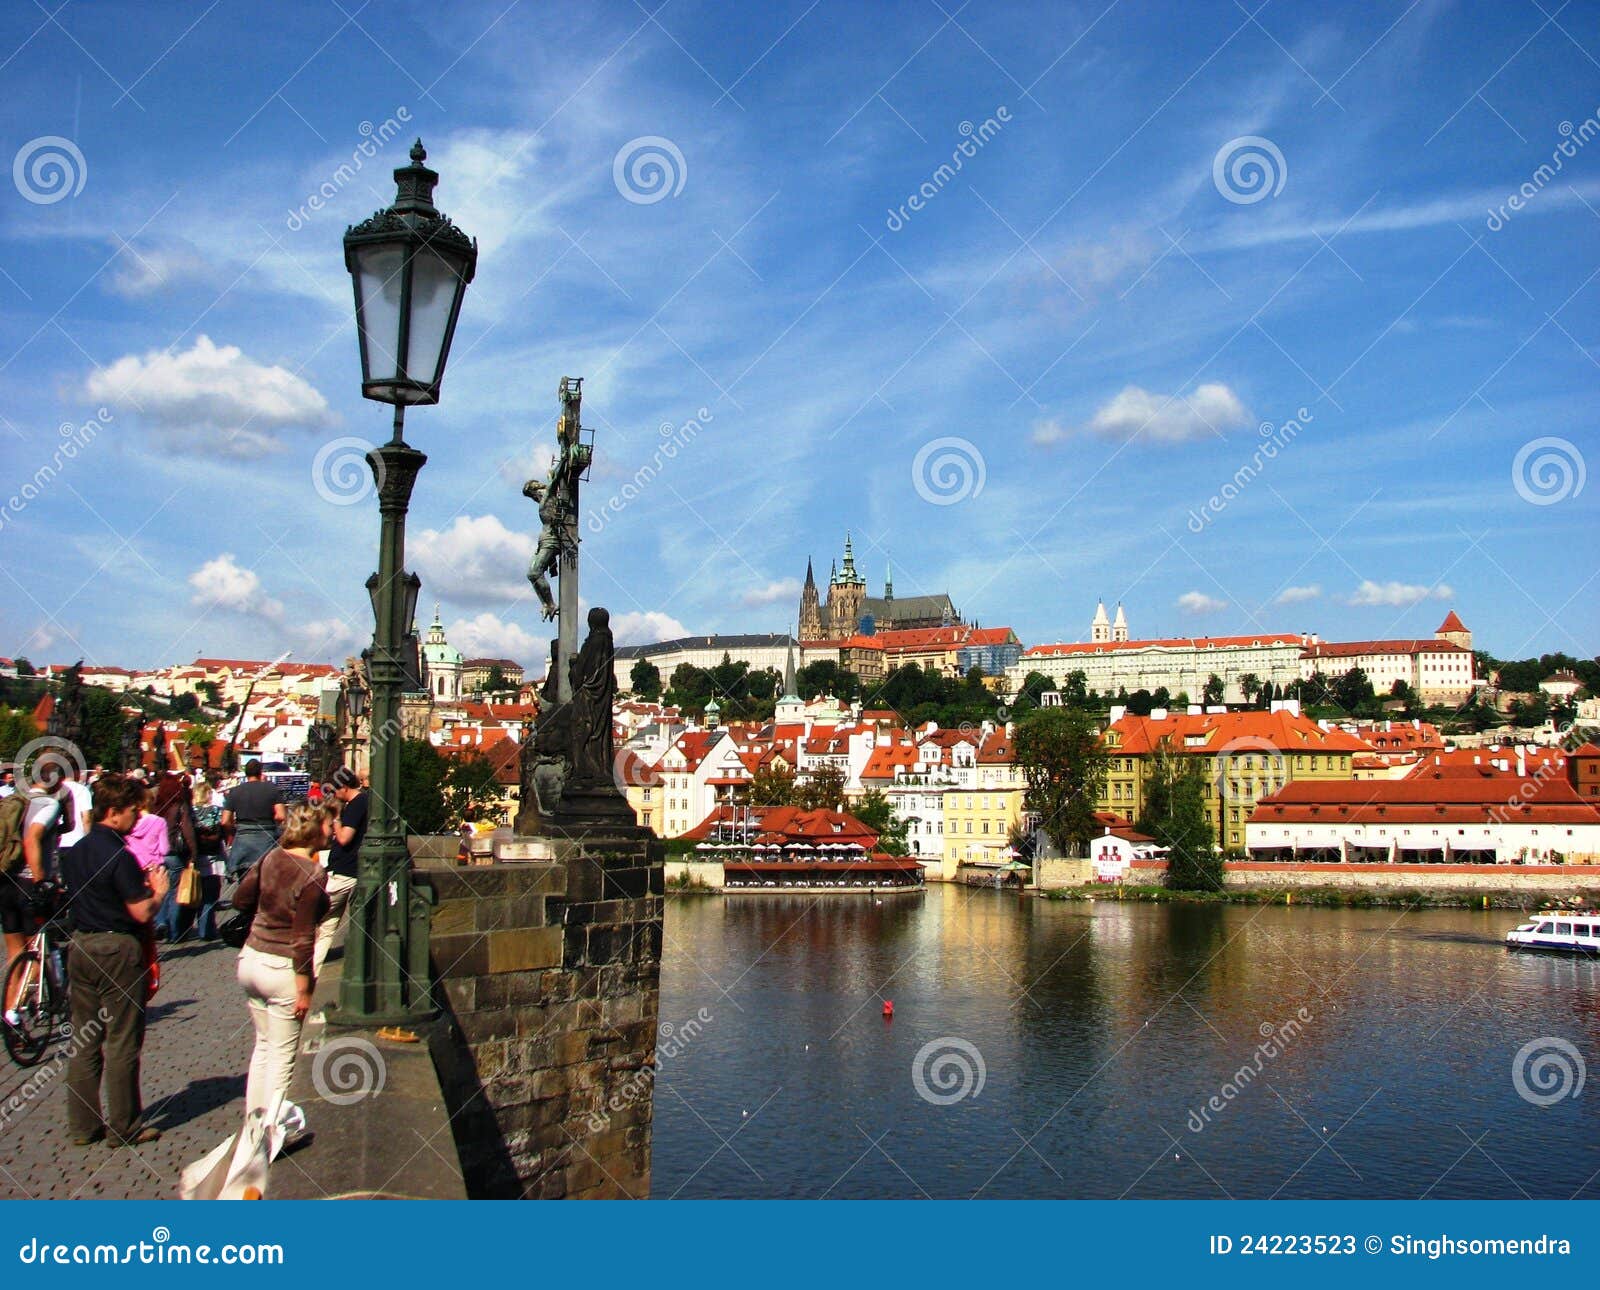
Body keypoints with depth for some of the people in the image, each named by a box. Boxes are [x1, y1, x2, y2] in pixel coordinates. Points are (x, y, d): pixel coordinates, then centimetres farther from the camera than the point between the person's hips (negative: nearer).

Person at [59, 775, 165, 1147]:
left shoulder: (75, 852, 8)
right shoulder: (119, 856, -19)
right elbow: (142, 913, -18)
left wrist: (139, 884, 14)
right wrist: (158, 890, 1)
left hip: (81, 946, 8)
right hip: (117, 949, -8)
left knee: (83, 1041, 13)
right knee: (122, 1043, 1)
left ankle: (82, 1125, 20)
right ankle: (124, 1127, 9)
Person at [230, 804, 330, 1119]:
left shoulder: (272, 857, 0)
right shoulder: (313, 874, -19)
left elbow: (241, 901, 12)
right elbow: (303, 938, -20)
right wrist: (304, 990, -14)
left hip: (251, 959, 7)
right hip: (282, 969, -7)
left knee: (264, 1044, 21)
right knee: (281, 1054, 7)